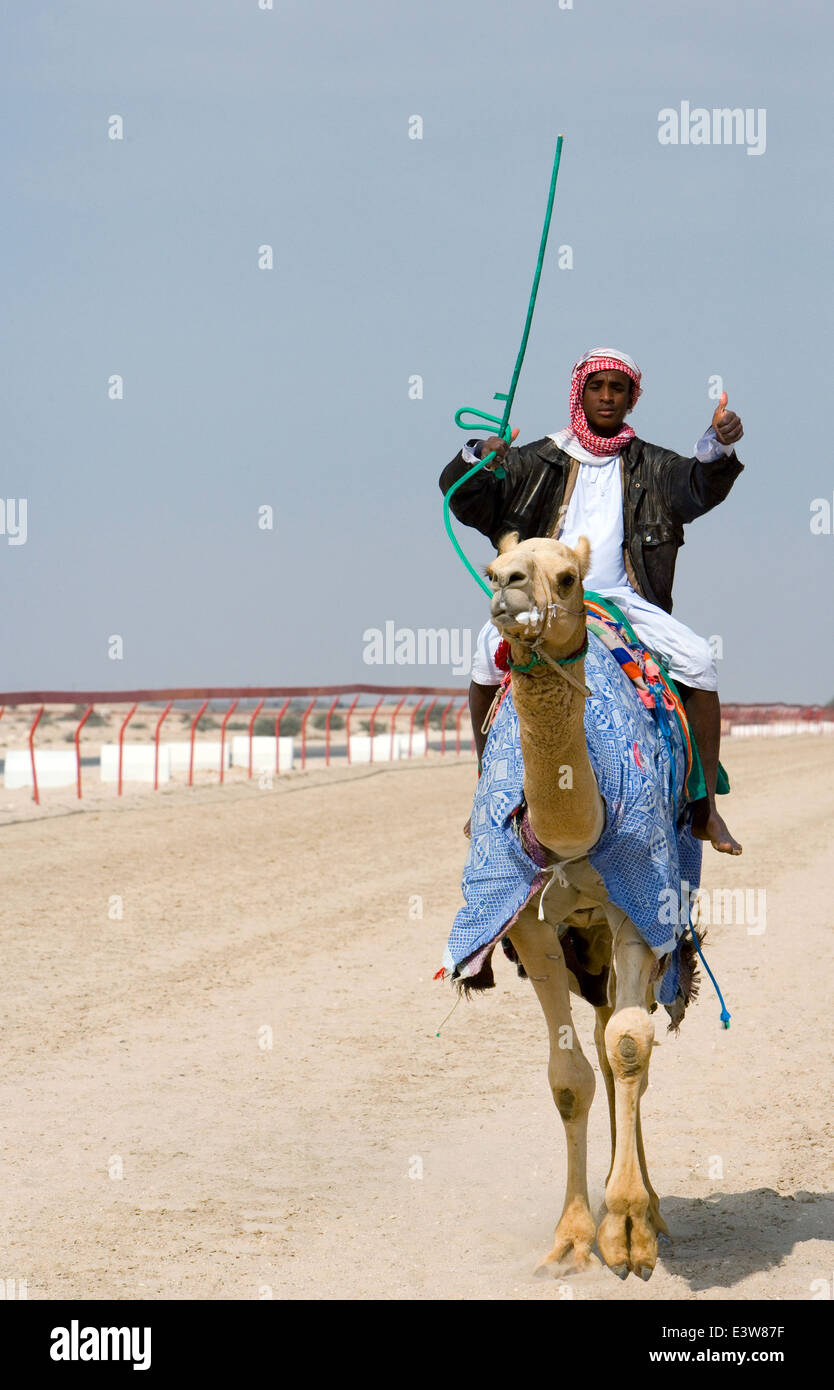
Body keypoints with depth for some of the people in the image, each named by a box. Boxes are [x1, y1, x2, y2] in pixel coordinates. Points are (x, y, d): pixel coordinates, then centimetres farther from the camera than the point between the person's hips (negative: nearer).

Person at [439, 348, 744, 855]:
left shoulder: (650, 466, 13)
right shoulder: (539, 461, 13)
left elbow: (699, 486, -6)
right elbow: (465, 499, 7)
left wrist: (718, 446, -28)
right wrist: (478, 458, -16)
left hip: (624, 600, 0)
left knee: (698, 659, -21)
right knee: (493, 643, -28)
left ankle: (706, 807, -13)